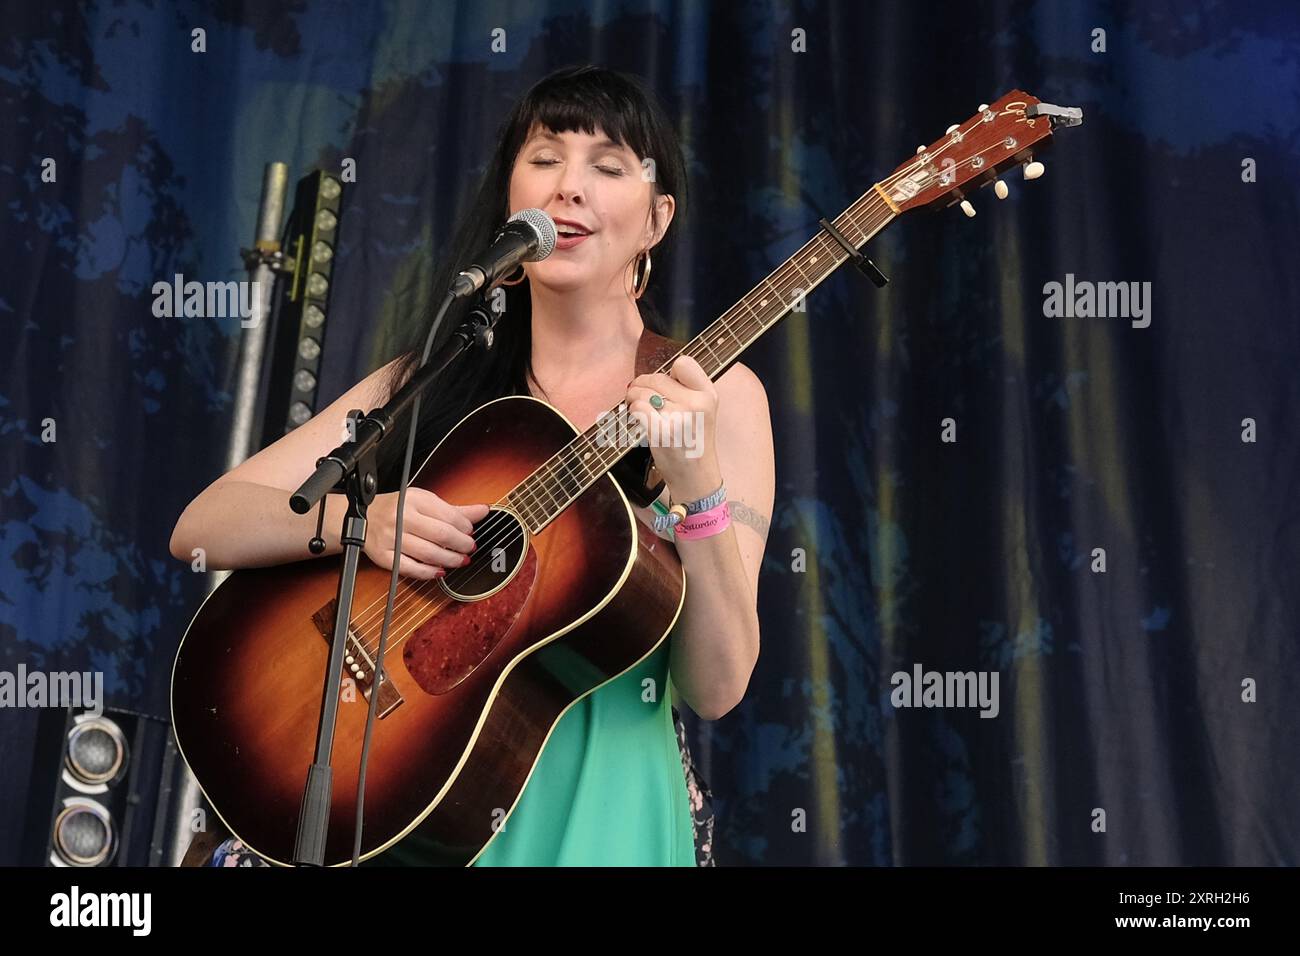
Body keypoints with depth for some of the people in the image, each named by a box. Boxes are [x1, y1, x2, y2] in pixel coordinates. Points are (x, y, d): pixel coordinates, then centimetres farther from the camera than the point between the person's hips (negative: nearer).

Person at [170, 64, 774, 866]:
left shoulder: (715, 394, -1)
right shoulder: (435, 379, 6)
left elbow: (717, 689, -7)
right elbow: (200, 527, 1)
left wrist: (697, 488, -20)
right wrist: (356, 518, -16)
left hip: (593, 803, -1)